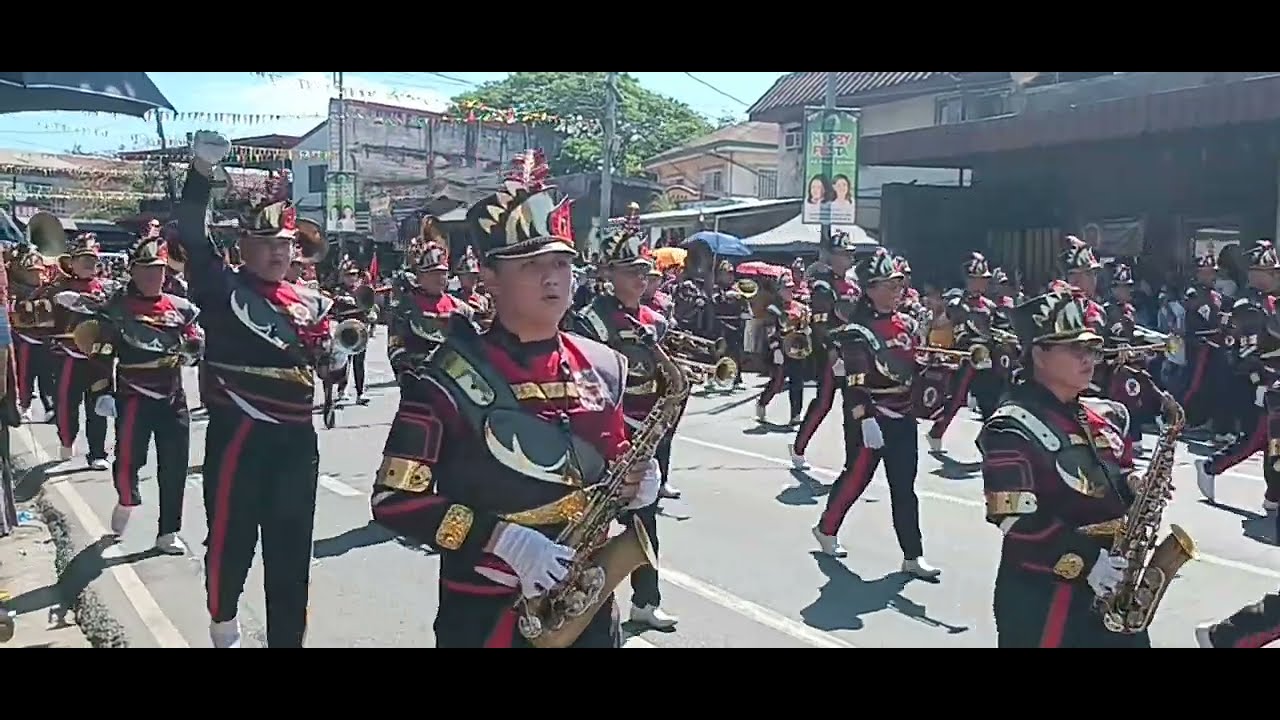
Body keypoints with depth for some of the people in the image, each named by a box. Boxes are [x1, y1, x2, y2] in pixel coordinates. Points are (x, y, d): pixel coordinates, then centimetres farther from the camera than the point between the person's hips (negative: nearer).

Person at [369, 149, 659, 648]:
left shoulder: (601, 368, 1)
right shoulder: (449, 379, -13)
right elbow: (394, 501, -14)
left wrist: (635, 486, -8)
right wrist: (503, 538, -22)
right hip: (487, 615, -4)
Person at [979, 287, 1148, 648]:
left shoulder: (1105, 415, 10)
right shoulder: (1013, 428, -16)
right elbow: (1017, 520, -21)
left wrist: (1133, 486, -1)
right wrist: (1086, 562, -21)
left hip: (1110, 590, 8)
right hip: (1041, 599, -8)